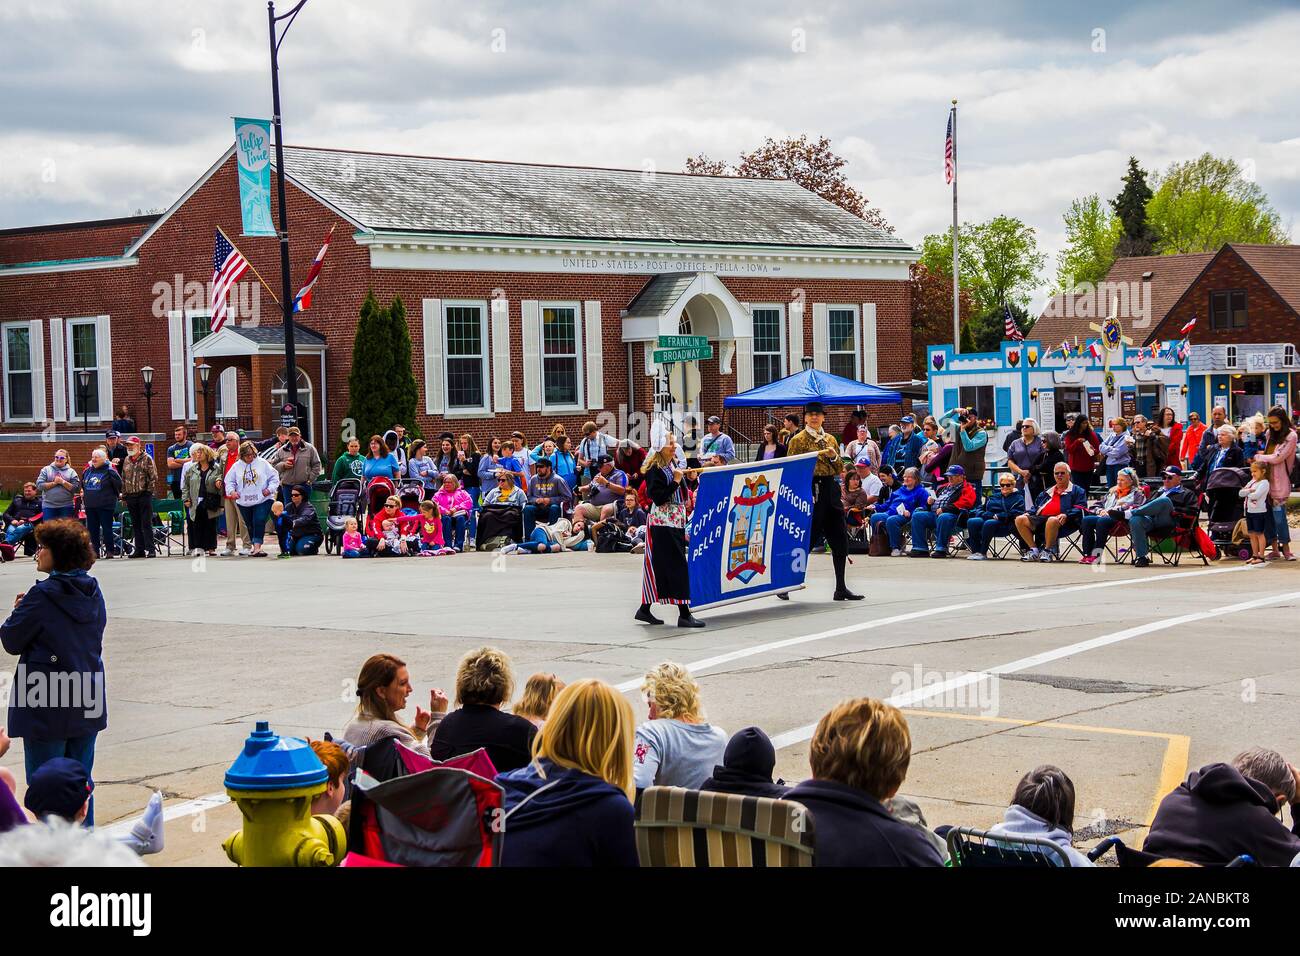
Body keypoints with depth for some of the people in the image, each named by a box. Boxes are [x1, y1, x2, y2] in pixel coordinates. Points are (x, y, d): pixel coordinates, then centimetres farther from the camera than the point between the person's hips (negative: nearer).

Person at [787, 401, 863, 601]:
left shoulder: (830, 439, 14)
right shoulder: (798, 440, -2)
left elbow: (840, 470, 15)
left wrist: (833, 456, -3)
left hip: (831, 491, 6)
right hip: (810, 492, -6)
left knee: (840, 539, 3)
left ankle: (841, 588, 9)